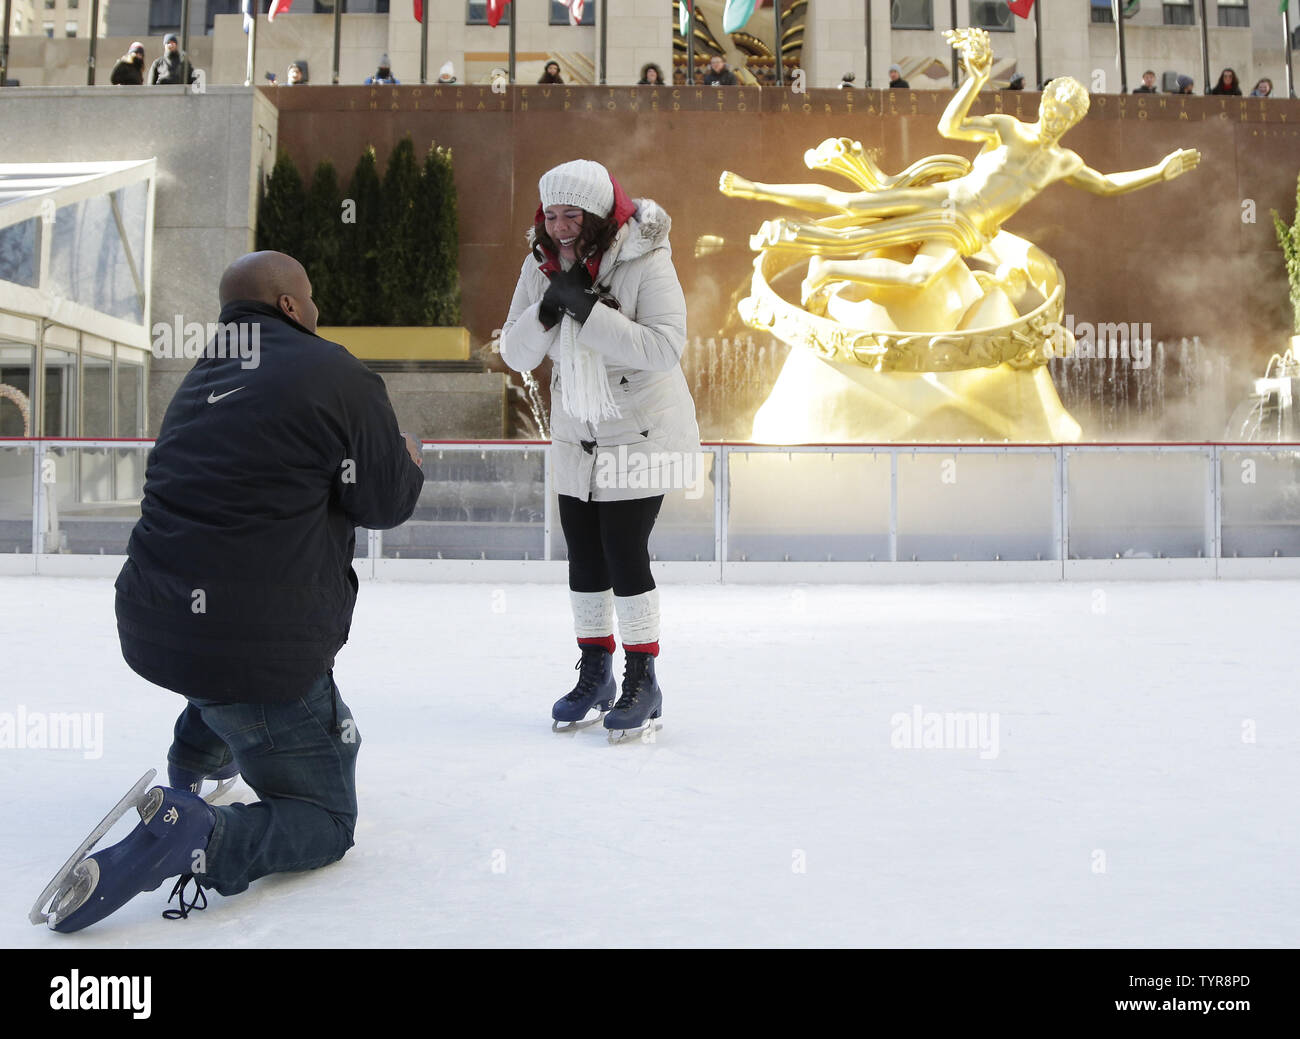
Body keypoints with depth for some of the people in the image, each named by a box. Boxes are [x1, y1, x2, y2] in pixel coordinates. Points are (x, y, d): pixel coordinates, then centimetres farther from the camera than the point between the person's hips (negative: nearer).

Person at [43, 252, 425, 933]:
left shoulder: (199, 383, 14)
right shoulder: (336, 374, -9)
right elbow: (387, 503, -4)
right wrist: (409, 460, 18)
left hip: (149, 629, 8)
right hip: (258, 651, -8)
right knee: (325, 820, 7)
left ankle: (193, 763, 44)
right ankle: (192, 835, -19)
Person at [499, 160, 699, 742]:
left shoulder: (645, 261, -17)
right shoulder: (541, 266, -1)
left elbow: (664, 348, -28)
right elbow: (515, 354, -3)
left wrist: (587, 308, -30)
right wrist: (548, 308, -21)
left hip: (641, 431, -5)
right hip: (575, 434, 6)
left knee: (624, 552, -8)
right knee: (584, 552, 9)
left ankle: (643, 681, 9)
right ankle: (594, 675, 25)